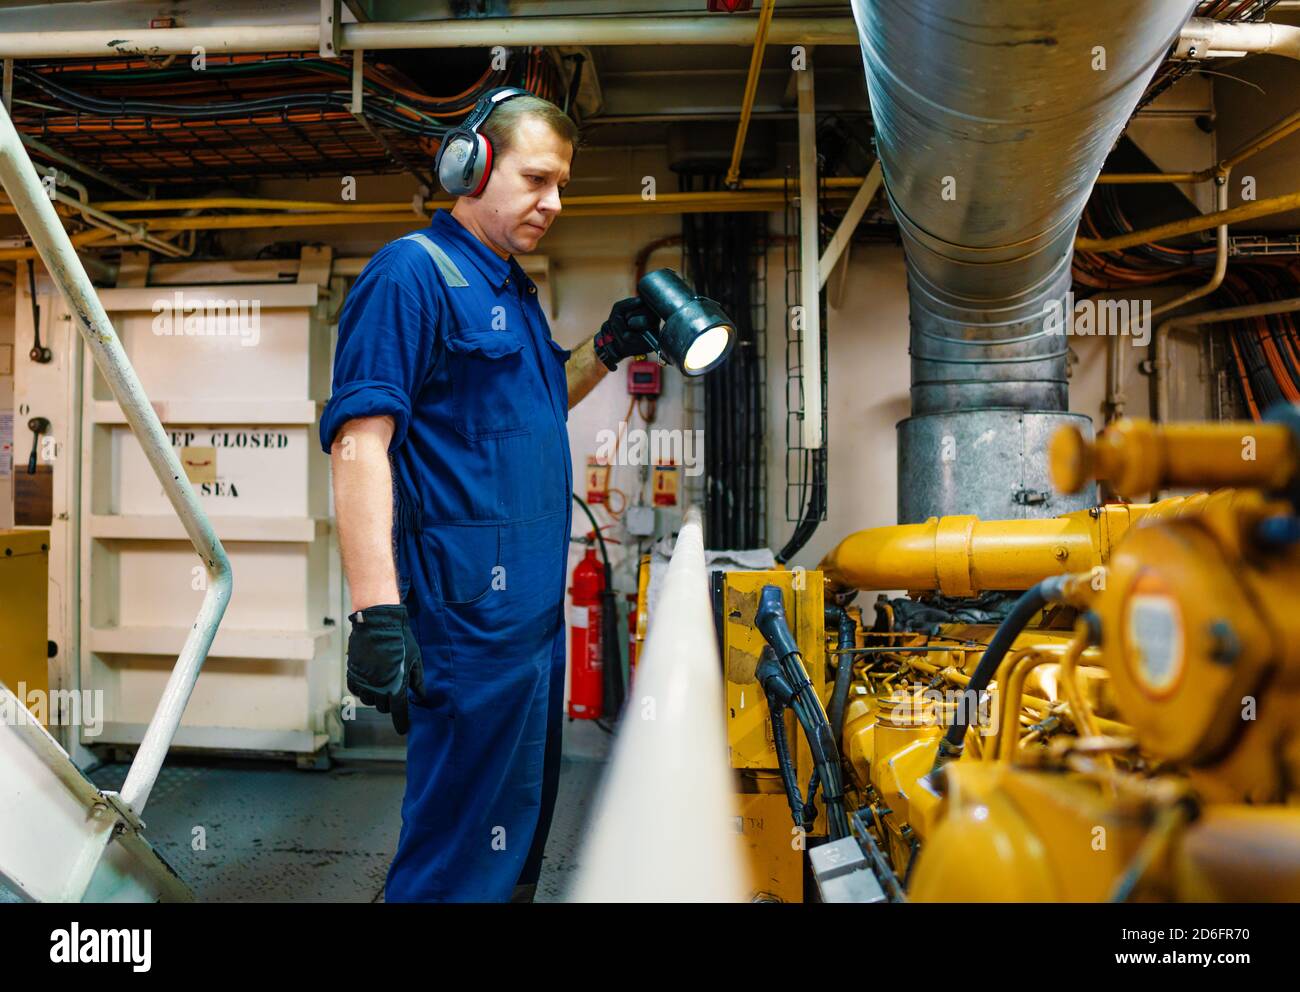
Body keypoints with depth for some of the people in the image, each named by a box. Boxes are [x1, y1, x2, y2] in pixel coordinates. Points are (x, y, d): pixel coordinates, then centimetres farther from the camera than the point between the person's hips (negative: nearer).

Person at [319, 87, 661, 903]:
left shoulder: (513, 289, 17)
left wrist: (607, 352, 13)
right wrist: (378, 612, -27)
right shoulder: (412, 271, -10)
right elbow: (359, 442, -19)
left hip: (536, 605, 10)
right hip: (471, 611, -9)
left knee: (523, 828, 20)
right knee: (466, 857, -1)